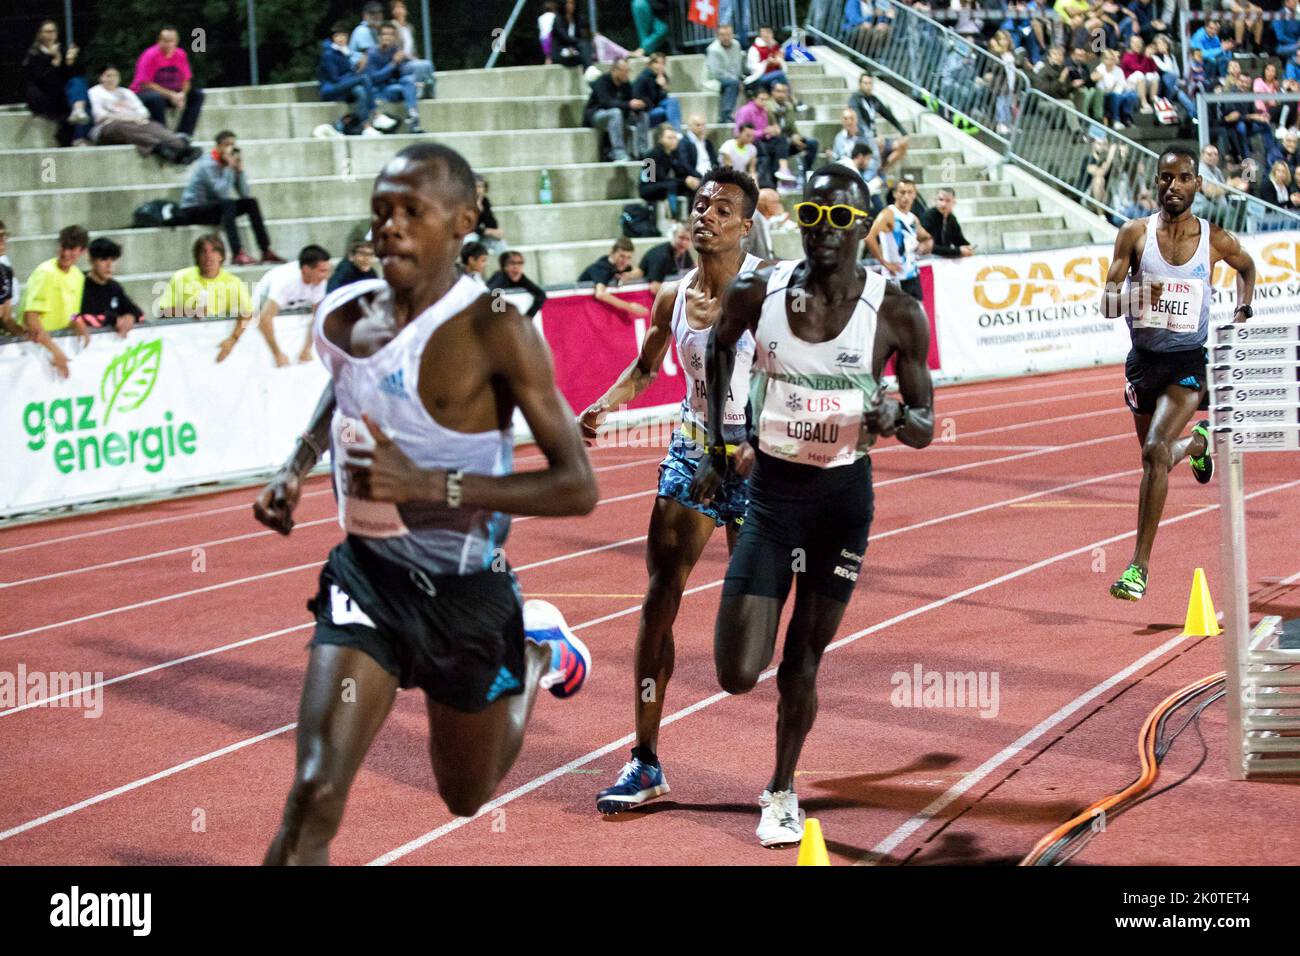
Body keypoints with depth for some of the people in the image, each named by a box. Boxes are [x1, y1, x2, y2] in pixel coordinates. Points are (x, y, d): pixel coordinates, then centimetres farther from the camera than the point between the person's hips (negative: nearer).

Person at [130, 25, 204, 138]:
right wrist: (171, 95, -24)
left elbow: (186, 81, 6)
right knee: (156, 98, -40)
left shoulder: (180, 55, 0)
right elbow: (145, 84, -20)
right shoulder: (150, 56, -17)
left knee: (197, 94, -11)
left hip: (171, 94, 6)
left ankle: (183, 133, -20)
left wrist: (182, 94, -18)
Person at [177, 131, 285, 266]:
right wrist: (229, 167, -27)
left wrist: (239, 169, -12)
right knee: (228, 204, -33)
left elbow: (246, 194, -5)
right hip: (192, 211, -8)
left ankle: (266, 251, -10)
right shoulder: (209, 164, -19)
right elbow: (223, 193, -31)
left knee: (251, 203, -5)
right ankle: (238, 254, -44)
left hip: (214, 209, 8)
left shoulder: (230, 163, 3)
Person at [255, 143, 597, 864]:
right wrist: (295, 469, 4)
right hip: (366, 573, 3)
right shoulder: (343, 316, -4)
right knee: (313, 799, -16)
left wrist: (429, 485, -31)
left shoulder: (495, 333, -21)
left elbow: (577, 488, -23)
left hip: (465, 592, -3)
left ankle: (537, 655, 50)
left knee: (465, 797, 22)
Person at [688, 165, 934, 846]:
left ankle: (782, 790, 32)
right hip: (771, 490, 0)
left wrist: (896, 417, -25)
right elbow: (718, 352, 14)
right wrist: (714, 448, 11)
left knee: (802, 663, 7)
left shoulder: (896, 314, -10)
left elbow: (925, 429, -2)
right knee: (738, 674, -8)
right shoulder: (756, 293, -9)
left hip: (843, 496, 0)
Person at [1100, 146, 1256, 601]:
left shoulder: (1216, 240, -4)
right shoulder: (1134, 234, -4)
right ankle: (1197, 443, 58)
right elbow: (1107, 305, -6)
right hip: (1143, 359, 3)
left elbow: (1246, 267, 21)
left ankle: (1139, 566, -18)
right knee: (1156, 456, 19)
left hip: (1189, 363, -3)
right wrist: (1135, 294, -26)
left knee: (1156, 452, -23)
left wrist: (1242, 312, 10)